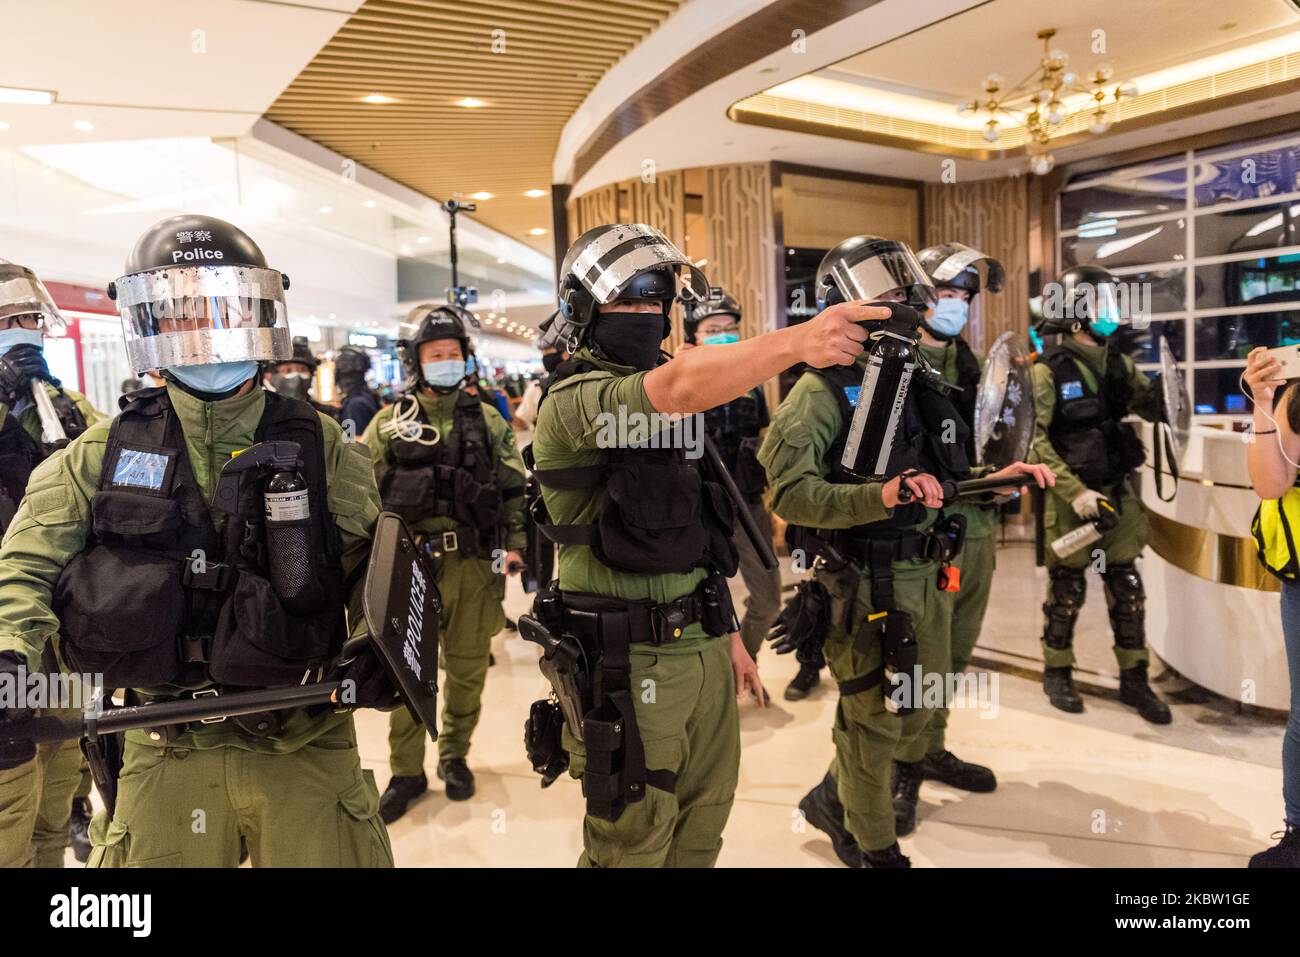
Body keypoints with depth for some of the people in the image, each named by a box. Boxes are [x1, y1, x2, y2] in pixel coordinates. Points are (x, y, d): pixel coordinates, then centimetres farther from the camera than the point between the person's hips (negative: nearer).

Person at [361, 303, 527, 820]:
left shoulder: (486, 420, 6)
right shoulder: (388, 424, 2)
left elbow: (512, 487, 7)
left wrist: (513, 543, -1)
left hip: (473, 565, 1)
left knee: (467, 670, 12)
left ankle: (455, 755, 32)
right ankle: (406, 772, 22)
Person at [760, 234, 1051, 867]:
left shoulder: (917, 384, 11)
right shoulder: (822, 392, -13)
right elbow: (792, 494, -23)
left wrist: (993, 479, 5)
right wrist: (881, 497, -33)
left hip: (926, 577, 8)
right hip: (863, 584, -8)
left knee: (914, 713, 20)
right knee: (873, 721, 8)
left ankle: (832, 801, 43)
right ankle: (873, 847, 33)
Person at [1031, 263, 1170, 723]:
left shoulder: (1118, 363, 5)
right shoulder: (1049, 371, -12)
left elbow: (1155, 410, 11)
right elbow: (1034, 441, -17)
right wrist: (1075, 492, -23)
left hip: (1119, 492, 6)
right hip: (1072, 496, -5)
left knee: (1128, 588, 10)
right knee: (1067, 588, 7)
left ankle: (1134, 679, 23)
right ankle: (1057, 673, 24)